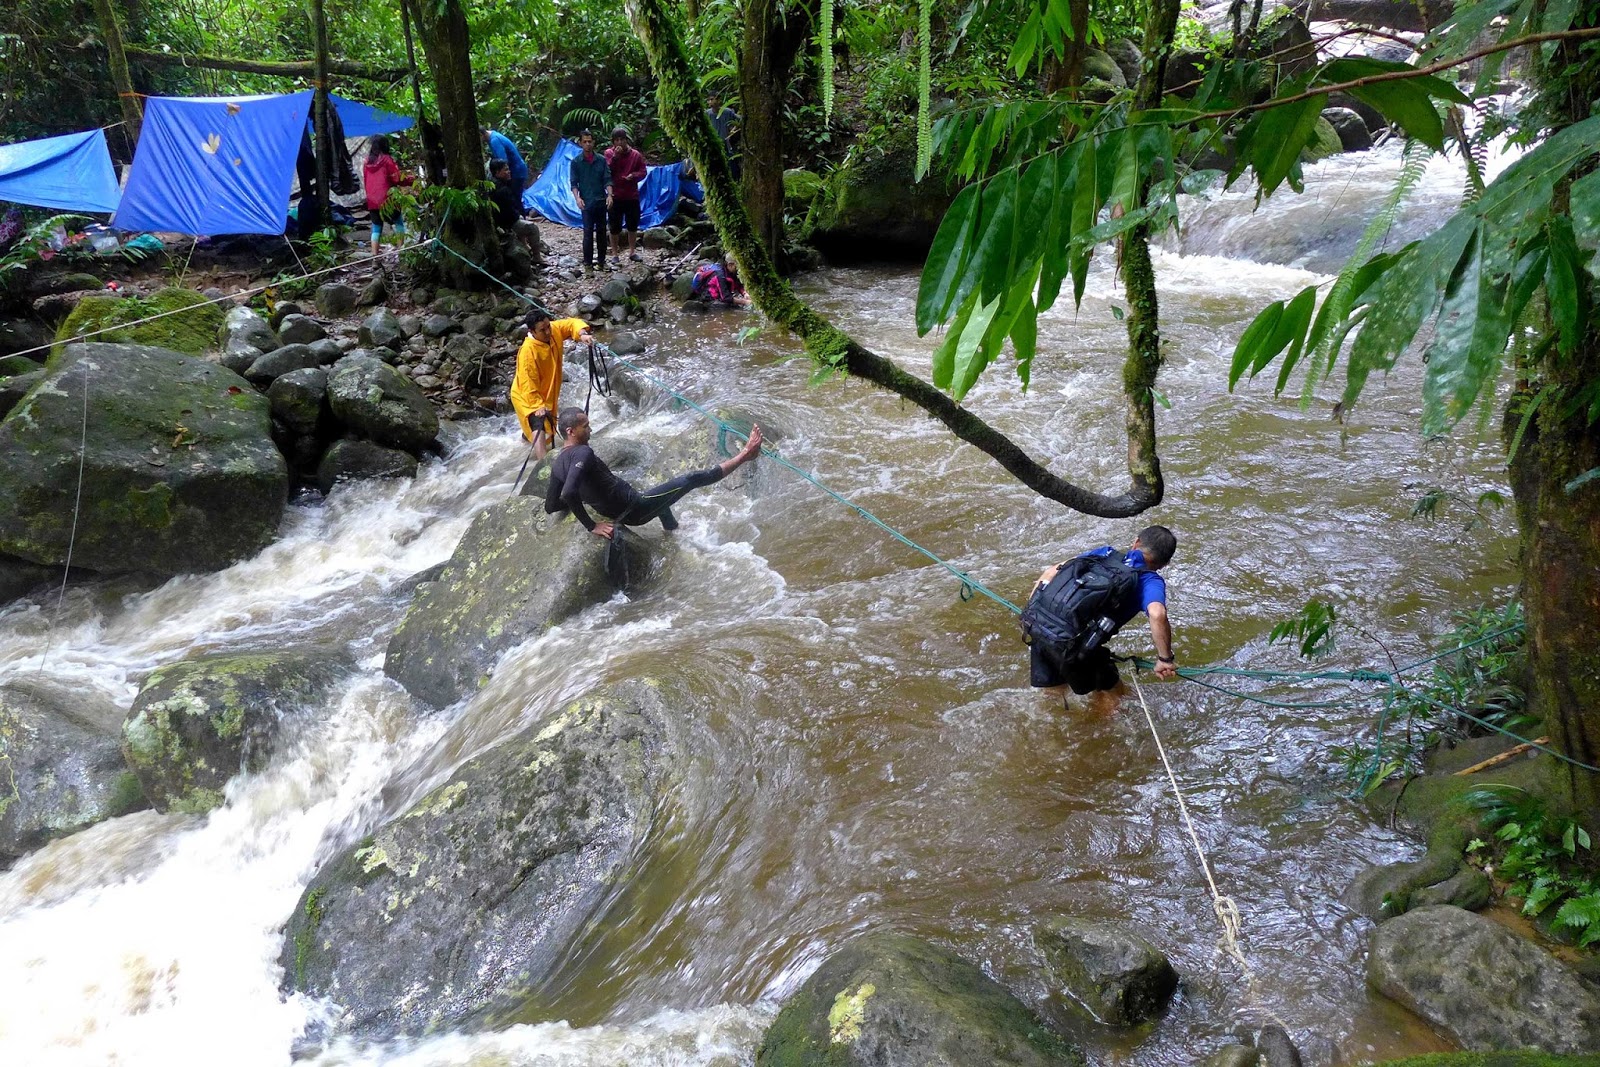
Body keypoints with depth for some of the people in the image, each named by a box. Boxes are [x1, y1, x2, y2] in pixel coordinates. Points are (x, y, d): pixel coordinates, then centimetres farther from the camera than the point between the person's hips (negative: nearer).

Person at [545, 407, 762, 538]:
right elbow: (568, 494, -38)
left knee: (662, 498, 39)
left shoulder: (557, 465, 1)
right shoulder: (583, 453, -24)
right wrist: (591, 526, -29)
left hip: (621, 513, 9)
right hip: (635, 508, -9)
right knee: (692, 479, 1)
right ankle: (744, 456, 12)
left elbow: (551, 506, 8)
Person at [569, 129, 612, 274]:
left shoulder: (602, 160, 3)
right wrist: (577, 198, -17)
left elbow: (607, 180, 1)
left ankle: (602, 261, 20)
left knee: (601, 231, 9)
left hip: (601, 201, 2)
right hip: (587, 202, -2)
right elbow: (574, 183, -1)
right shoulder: (576, 162, -1)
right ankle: (587, 263, 2)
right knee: (588, 233, -4)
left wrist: (609, 195, -15)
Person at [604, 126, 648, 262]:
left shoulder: (635, 154, 2)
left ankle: (632, 251, 25)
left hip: (632, 196, 2)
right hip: (615, 196, -2)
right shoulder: (609, 153, -1)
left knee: (633, 225, 11)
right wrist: (615, 156, -21)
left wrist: (634, 176, -17)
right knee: (615, 226, 1)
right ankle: (615, 253, 11)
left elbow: (643, 172, 3)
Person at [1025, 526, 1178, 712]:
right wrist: (1165, 659, -8)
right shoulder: (1150, 580, 2)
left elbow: (1050, 573, 18)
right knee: (1110, 690, 20)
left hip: (1034, 622, 6)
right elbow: (1157, 614, -20)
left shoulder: (1105, 553, 19)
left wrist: (1031, 612, 28)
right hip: (1068, 644, -6)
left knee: (1052, 694, 30)